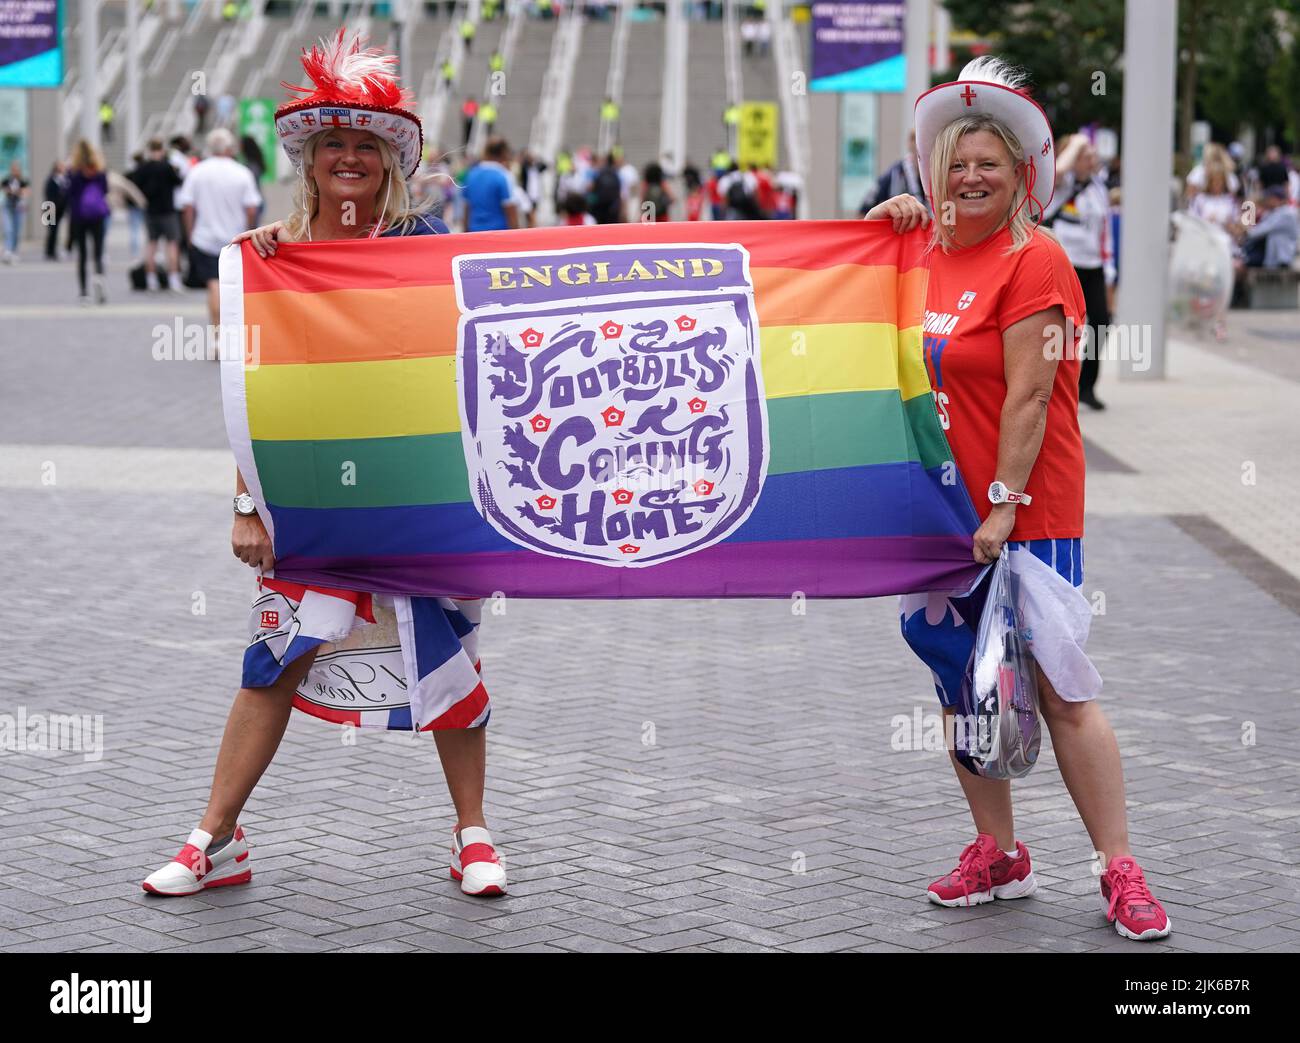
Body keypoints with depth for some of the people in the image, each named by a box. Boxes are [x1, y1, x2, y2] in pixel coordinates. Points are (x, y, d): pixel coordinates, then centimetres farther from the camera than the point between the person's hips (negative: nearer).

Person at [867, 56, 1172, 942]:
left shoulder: (1033, 261, -12)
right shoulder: (931, 252, 9)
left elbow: (1028, 398, -16)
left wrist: (1004, 503, -19)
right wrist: (891, 226, 11)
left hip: (1027, 513, -7)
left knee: (1058, 689, -5)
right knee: (962, 685, 11)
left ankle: (1121, 871, 3)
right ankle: (999, 854, 24)